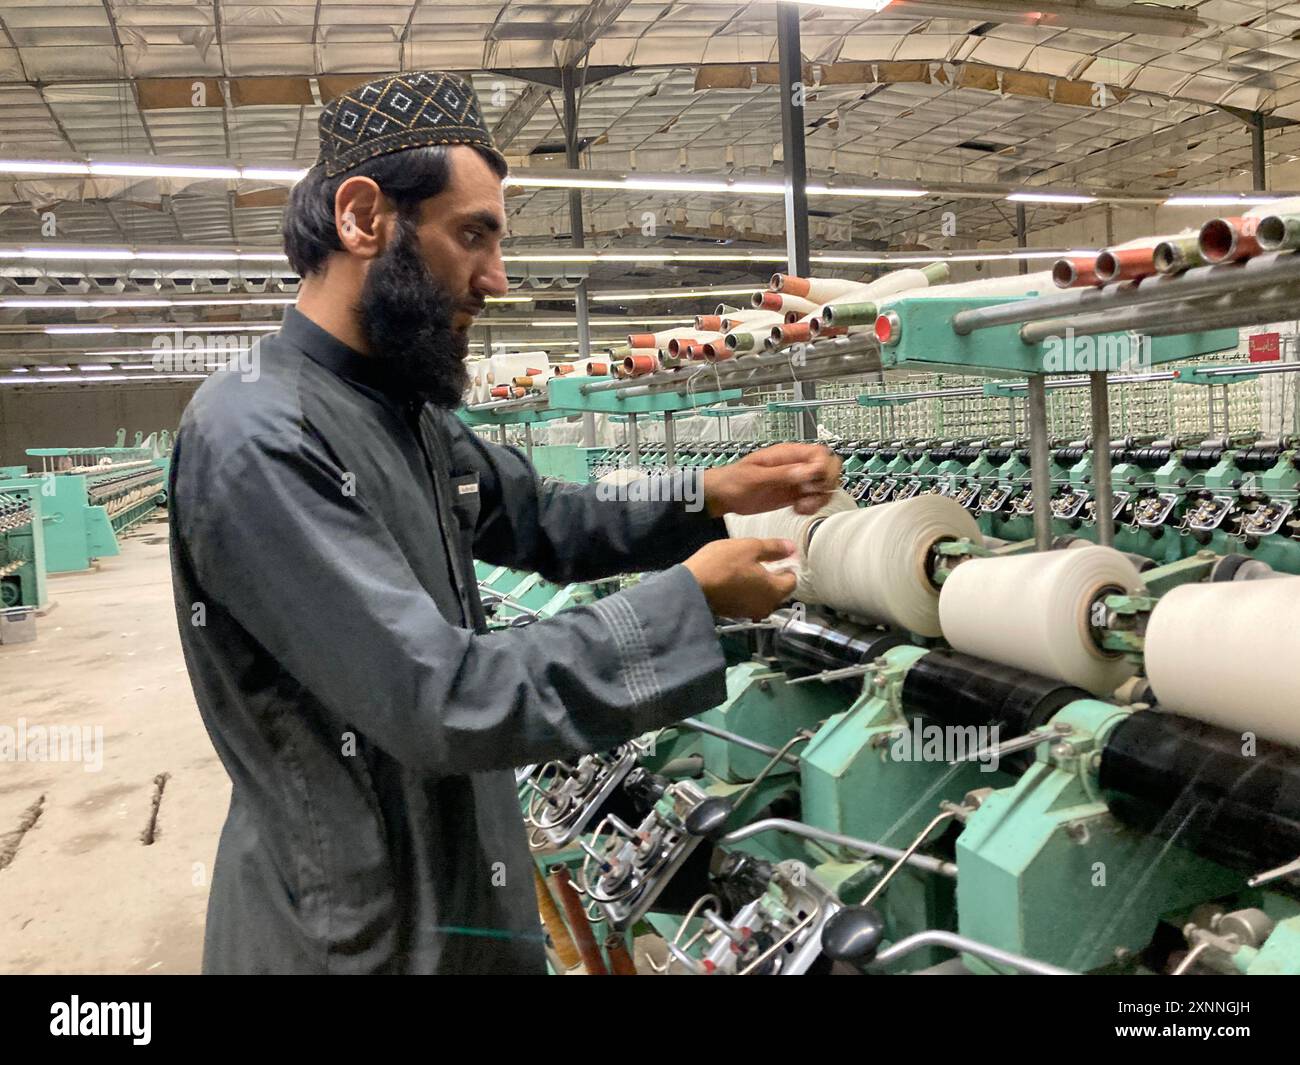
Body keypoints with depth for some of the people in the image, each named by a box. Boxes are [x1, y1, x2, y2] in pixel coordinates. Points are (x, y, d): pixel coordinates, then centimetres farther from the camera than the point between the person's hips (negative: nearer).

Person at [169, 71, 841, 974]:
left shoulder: (411, 416, 3)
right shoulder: (255, 438, -25)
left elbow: (546, 521, 13)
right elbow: (443, 702, -31)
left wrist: (709, 497, -2)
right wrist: (688, 599, -24)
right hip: (355, 931, -8)